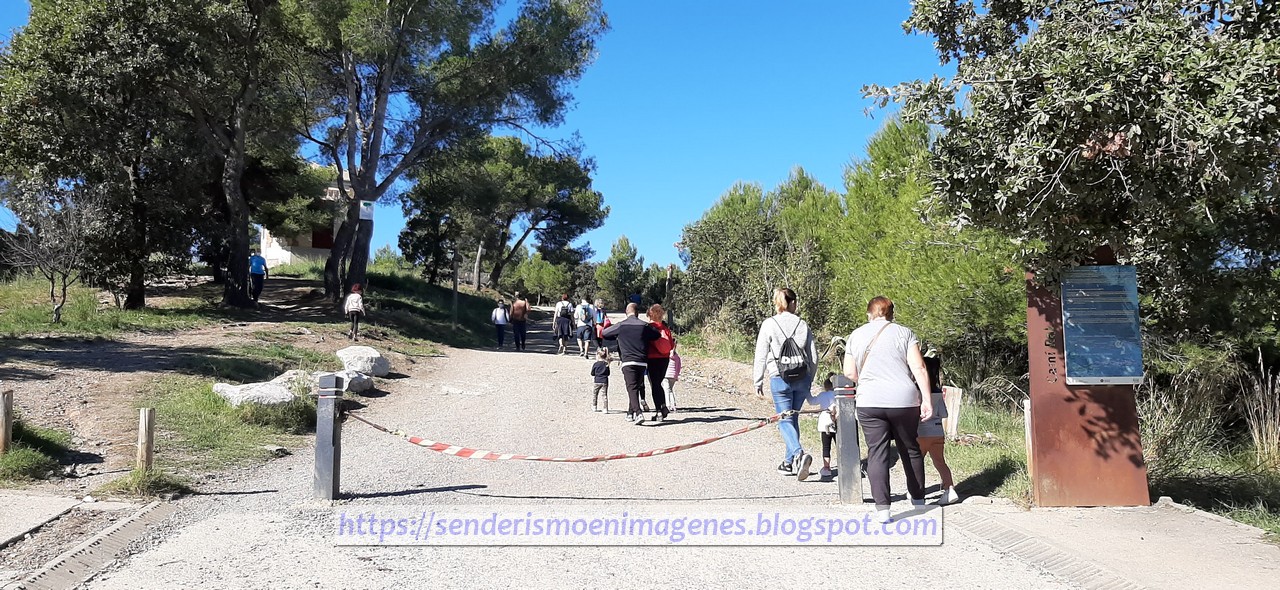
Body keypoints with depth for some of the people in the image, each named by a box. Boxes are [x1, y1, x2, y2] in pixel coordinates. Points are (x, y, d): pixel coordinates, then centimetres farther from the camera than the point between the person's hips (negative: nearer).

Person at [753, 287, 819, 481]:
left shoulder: (769, 325, -3)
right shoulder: (802, 325, 5)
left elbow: (761, 356, -2)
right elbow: (813, 356, 8)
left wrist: (758, 382, 5)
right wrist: (809, 380, 18)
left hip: (780, 378, -3)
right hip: (802, 378, 3)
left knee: (785, 420, 0)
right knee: (793, 418, 15)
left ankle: (799, 453, -24)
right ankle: (789, 462, 20)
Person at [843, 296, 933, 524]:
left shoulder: (855, 336, 9)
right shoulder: (903, 332, 4)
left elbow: (849, 373, 9)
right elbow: (919, 368, -5)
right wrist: (926, 400, -6)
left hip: (869, 402, 0)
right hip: (904, 400, 0)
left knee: (876, 453, 1)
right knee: (910, 449, 16)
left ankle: (882, 508, -7)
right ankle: (918, 497, 30)